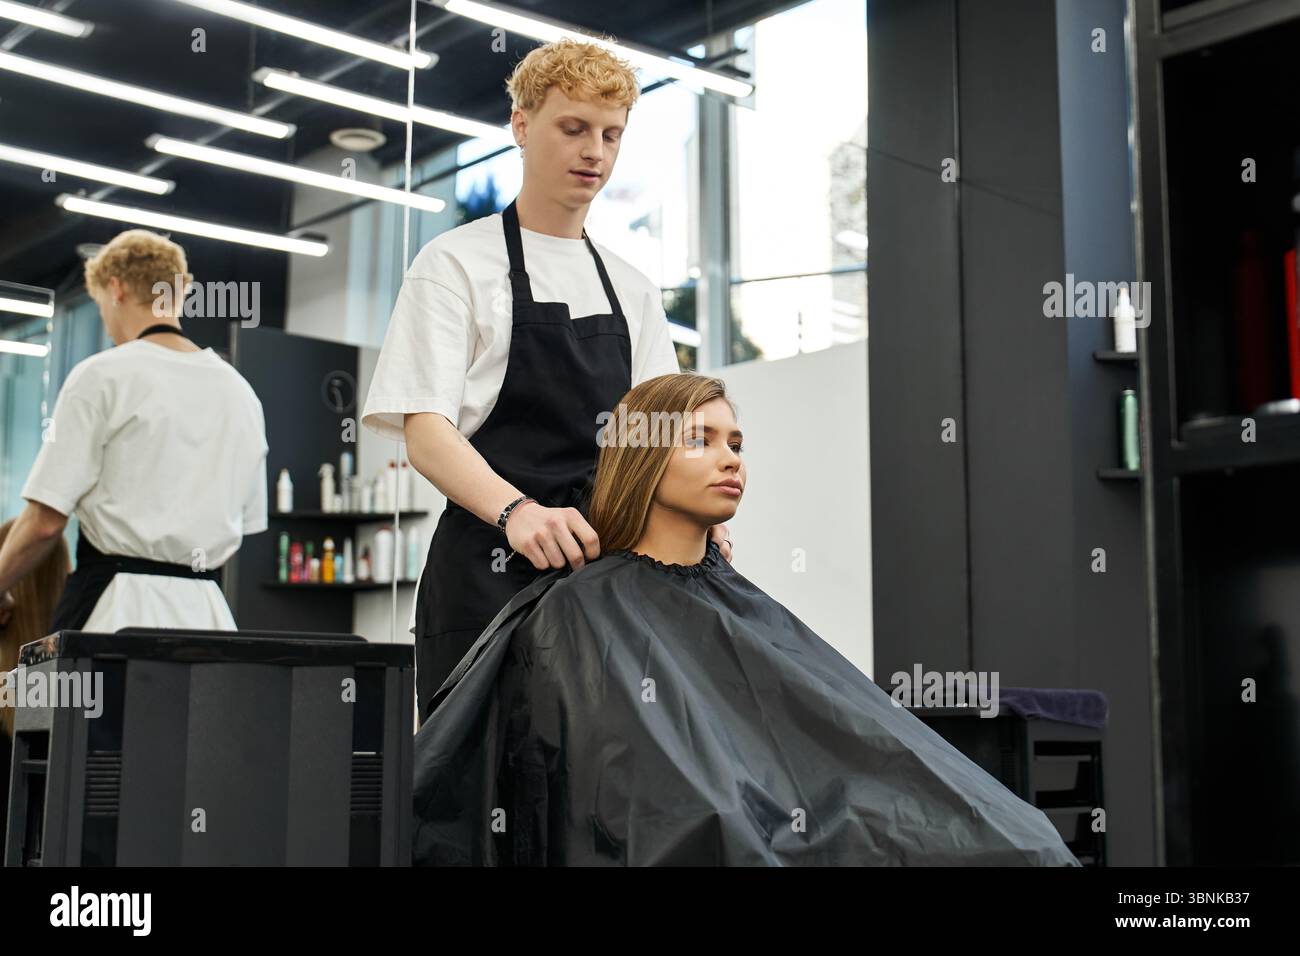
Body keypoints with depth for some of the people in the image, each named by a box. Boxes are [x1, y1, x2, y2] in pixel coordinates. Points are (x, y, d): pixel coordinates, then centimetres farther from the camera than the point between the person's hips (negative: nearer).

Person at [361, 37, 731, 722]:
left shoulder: (632, 289, 19)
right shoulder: (457, 263, 3)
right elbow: (425, 431, -9)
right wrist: (516, 510, -28)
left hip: (606, 569, 5)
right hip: (490, 572, -5)